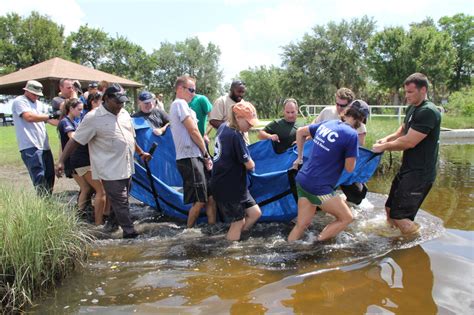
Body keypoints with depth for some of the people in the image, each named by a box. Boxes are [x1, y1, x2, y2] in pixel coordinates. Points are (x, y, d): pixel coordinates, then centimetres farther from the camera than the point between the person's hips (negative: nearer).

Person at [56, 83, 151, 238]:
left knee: (119, 200, 17)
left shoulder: (124, 114, 10)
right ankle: (129, 231, 5)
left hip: (126, 167, 7)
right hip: (110, 170, -7)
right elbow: (75, 140, -11)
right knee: (120, 202, -4)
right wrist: (61, 161, -14)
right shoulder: (93, 118, -12)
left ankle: (112, 223, 36)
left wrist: (141, 153, 29)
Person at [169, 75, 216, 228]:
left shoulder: (179, 105, 22)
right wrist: (206, 154, -3)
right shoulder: (180, 103, -9)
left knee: (210, 195, 11)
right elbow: (193, 132, -12)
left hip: (194, 157, 10)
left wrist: (204, 156, 9)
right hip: (190, 158, -10)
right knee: (200, 201, -4)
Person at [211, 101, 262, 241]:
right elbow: (250, 165, -17)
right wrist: (250, 163, 5)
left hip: (235, 185, 8)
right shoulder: (236, 136, -22)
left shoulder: (223, 127, 4)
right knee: (238, 223, 4)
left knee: (255, 213, 12)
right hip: (228, 187, -8)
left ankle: (234, 236, 22)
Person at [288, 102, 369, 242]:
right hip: (319, 188, -7)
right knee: (346, 218, 11)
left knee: (302, 224, 16)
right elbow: (349, 168, -8)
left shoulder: (327, 123, 8)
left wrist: (299, 157, 26)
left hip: (302, 180, 8)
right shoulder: (351, 134, -13)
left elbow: (300, 131, 21)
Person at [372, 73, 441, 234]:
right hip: (407, 169, 10)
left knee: (399, 217, -6)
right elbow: (403, 129, 24)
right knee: (390, 208, 19)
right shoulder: (412, 108, 10)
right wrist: (387, 139, 4)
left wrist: (384, 147, -11)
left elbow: (409, 142, -24)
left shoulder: (428, 112, -20)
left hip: (420, 173, -10)